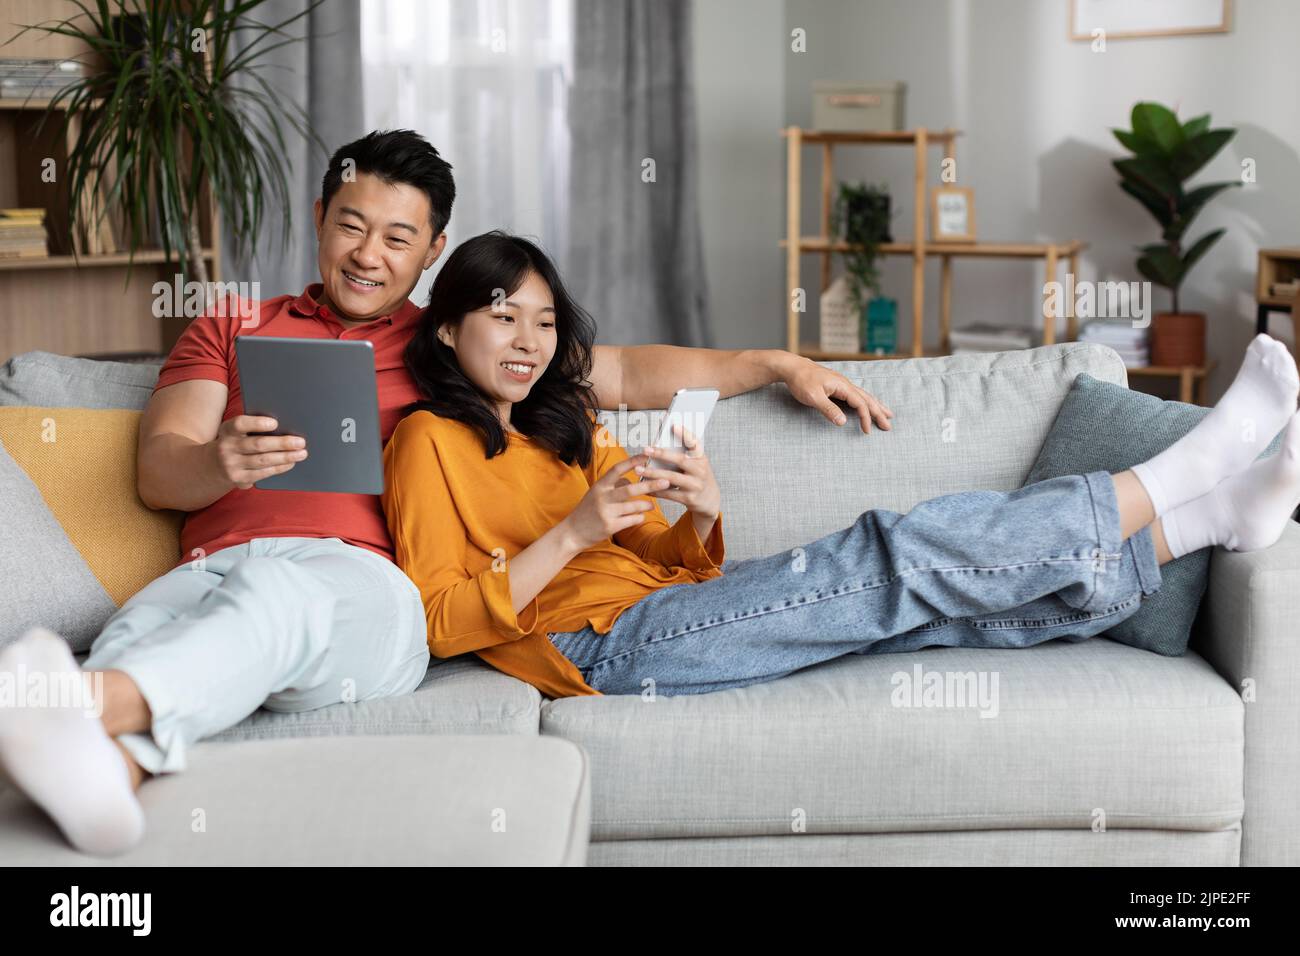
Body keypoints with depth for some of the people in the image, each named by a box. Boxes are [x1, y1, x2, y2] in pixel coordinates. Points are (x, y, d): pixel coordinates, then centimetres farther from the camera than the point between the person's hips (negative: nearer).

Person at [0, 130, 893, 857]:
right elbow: (159, 468, 15)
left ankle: (92, 706, -65)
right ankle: (109, 778, -66)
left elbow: (625, 373, 26)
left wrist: (781, 365, 20)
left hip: (362, 582, -2)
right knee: (134, 633, -36)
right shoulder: (230, 331, 29)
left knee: (273, 591, -40)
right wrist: (221, 463, -10)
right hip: (209, 565, 2)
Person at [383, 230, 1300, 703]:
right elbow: (442, 622, -9)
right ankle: (1177, 481, -12)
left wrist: (702, 517, -5)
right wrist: (572, 535, -18)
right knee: (904, 555, -18)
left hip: (669, 608, 8)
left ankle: (1212, 512, -5)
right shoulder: (428, 441, 3)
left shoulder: (567, 430, 26)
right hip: (612, 641, -7)